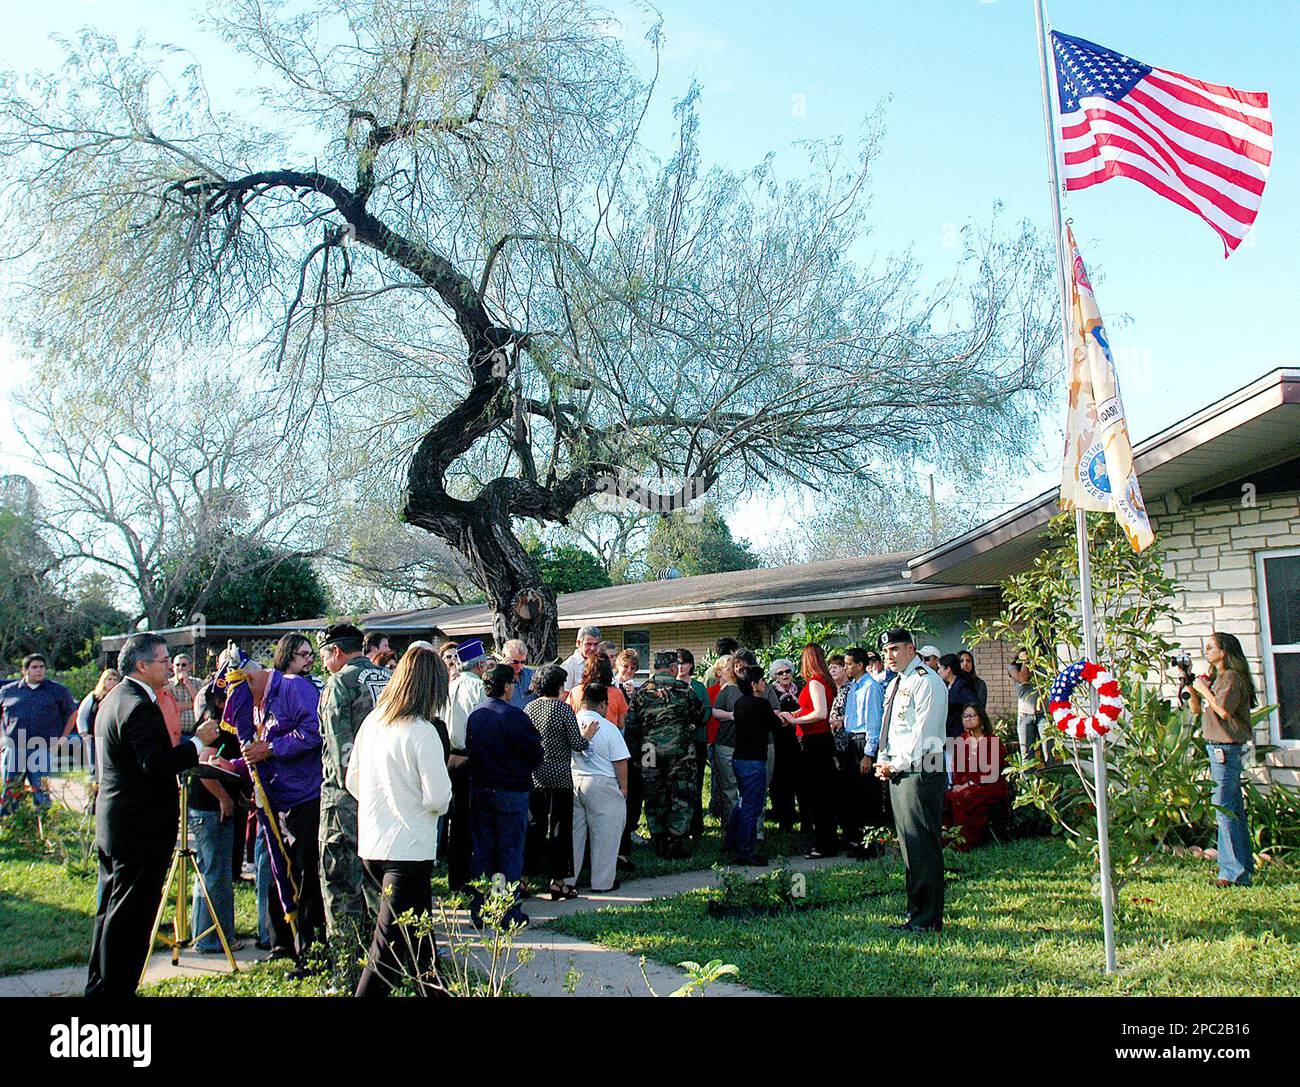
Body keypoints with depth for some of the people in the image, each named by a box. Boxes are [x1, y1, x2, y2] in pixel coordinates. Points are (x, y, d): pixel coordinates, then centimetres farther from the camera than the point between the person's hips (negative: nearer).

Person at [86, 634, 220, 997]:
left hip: (112, 825, 11)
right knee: (131, 914, -2)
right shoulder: (140, 705, -20)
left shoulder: (114, 697, 14)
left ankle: (99, 985, 30)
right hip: (141, 829, -11)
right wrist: (197, 742, -17)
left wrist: (192, 754, 18)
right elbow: (156, 764, -28)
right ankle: (116, 989, 5)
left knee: (112, 909, 19)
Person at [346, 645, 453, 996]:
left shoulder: (371, 722, 4)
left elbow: (353, 781, 12)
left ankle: (433, 989, 36)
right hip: (409, 849, -8)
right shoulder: (423, 731, -17)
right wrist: (440, 803, 3)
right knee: (389, 948, 0)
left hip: (370, 846, 8)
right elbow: (438, 797, -19)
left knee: (418, 938, 23)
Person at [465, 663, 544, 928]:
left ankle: (479, 911, 18)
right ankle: (509, 913, 7)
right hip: (511, 792, -6)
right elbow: (536, 752, -12)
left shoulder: (474, 716, 4)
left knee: (482, 852, 12)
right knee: (510, 852, 3)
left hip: (479, 791, 6)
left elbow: (469, 751, 11)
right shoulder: (513, 716, -16)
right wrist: (523, 770, 7)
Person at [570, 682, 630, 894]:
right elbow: (620, 762, -9)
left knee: (572, 834, 13)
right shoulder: (609, 728, -12)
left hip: (571, 781, 4)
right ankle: (602, 882, 13)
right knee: (604, 836, 7)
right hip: (600, 784, -4)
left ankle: (566, 880, 19)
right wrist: (623, 787, 2)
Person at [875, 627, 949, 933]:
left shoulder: (926, 681, -10)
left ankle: (927, 919, -2)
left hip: (920, 771, -9)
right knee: (908, 843, 12)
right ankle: (915, 909, 20)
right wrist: (884, 761, 7)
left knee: (922, 844, -7)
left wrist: (897, 764, -13)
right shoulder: (894, 684, 19)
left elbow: (924, 730, -16)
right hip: (896, 771, 9)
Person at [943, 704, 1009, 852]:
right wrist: (958, 784, -8)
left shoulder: (993, 742, -5)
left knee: (961, 798, -30)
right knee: (947, 797, -24)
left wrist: (969, 784, -17)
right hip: (964, 786, 5)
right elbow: (956, 768, 11)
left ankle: (965, 843, -23)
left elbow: (991, 773, -11)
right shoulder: (961, 741, 13)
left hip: (990, 787, -5)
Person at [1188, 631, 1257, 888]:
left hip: (1226, 749, -10)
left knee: (1223, 809, -9)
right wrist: (1192, 687, 7)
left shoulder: (1232, 678, -11)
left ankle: (1234, 872, -6)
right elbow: (1197, 710, 19)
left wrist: (1204, 690, -12)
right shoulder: (1216, 678, 16)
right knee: (1233, 809, 14)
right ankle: (1244, 867, 21)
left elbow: (1224, 710, -23)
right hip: (1219, 749, 10)